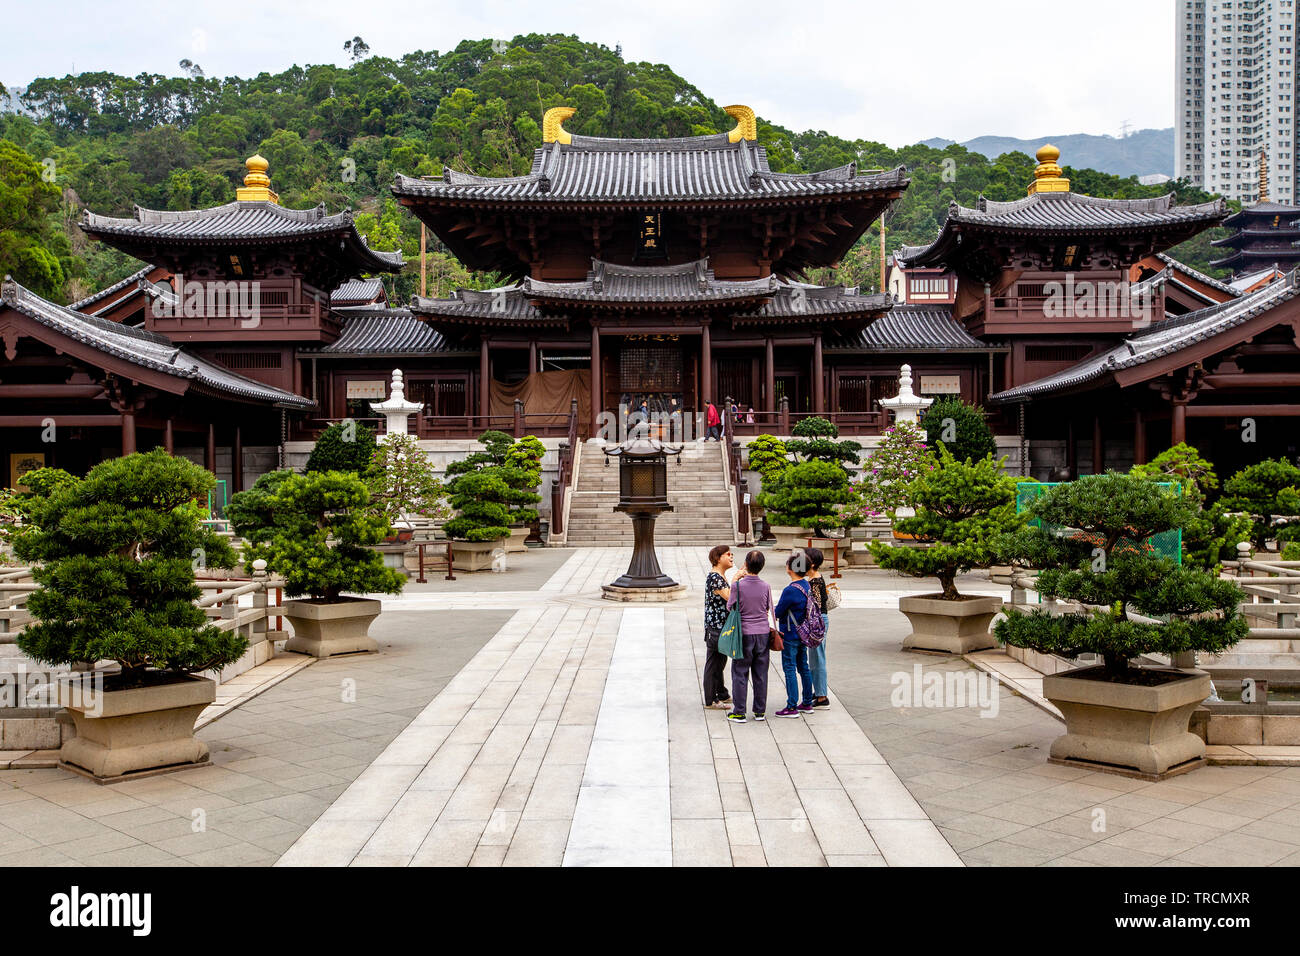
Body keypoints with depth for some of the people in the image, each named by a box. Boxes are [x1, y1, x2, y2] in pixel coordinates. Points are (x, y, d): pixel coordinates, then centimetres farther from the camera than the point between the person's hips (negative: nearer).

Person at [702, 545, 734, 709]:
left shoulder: (721, 576, 14)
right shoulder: (714, 577, -17)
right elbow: (728, 597, -28)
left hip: (722, 626, 10)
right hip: (715, 626, -10)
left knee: (720, 661, 18)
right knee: (713, 662, -2)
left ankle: (721, 694, 29)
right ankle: (711, 700, 5)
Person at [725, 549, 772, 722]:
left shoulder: (738, 586, -15)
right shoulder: (765, 586, -5)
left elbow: (729, 607, -1)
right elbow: (768, 609, 6)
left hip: (744, 633, -3)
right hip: (763, 632, 3)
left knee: (740, 673, 5)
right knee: (760, 673, 10)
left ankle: (739, 712, 7)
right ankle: (760, 711, 17)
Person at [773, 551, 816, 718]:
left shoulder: (790, 590, -22)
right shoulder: (806, 586, 5)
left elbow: (777, 613, -15)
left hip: (790, 635, -8)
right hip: (803, 634, 8)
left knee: (790, 669, -2)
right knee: (803, 667, 15)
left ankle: (792, 707, 1)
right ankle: (807, 703, 22)